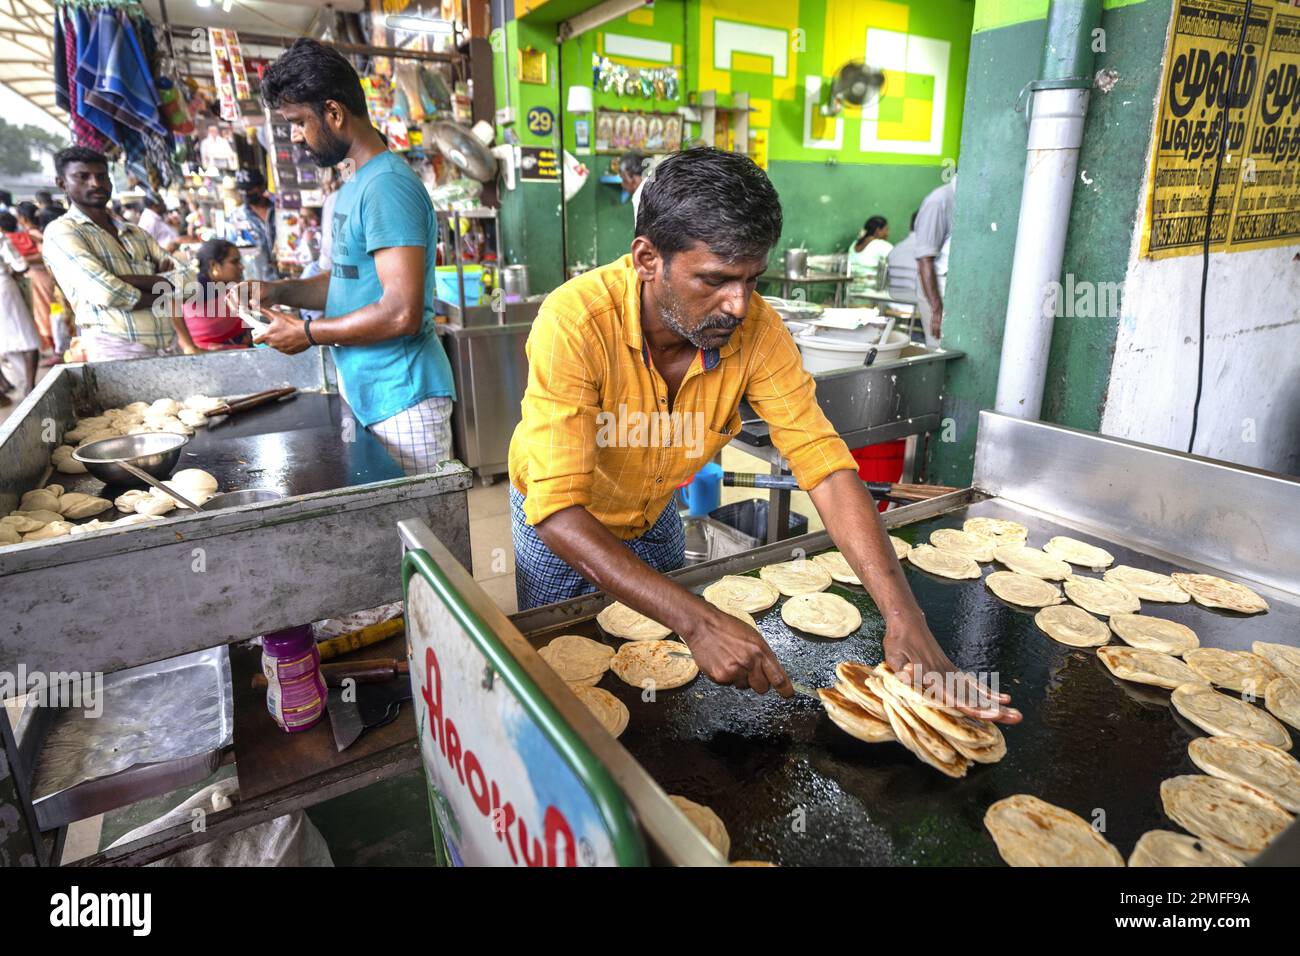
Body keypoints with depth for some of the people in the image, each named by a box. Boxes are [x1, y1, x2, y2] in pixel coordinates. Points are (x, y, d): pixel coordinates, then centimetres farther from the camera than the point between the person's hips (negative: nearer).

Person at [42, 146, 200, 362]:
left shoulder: (136, 233, 20)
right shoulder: (61, 231, 3)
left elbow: (182, 279, 7)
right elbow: (106, 292, -12)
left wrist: (129, 280, -7)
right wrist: (160, 294, 2)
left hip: (170, 346, 5)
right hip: (118, 348, -5)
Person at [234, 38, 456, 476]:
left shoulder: (387, 185, -16)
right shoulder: (355, 185, 15)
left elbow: (401, 313, -24)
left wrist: (307, 333, -11)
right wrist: (279, 291, 8)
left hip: (402, 401, -9)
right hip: (369, 395, 9)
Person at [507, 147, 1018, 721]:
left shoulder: (755, 328, -25)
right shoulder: (575, 324, -37)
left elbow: (824, 464, -27)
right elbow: (559, 513, -42)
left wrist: (904, 620, -39)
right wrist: (699, 622, -52)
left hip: (653, 517, 3)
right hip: (561, 523, -2)